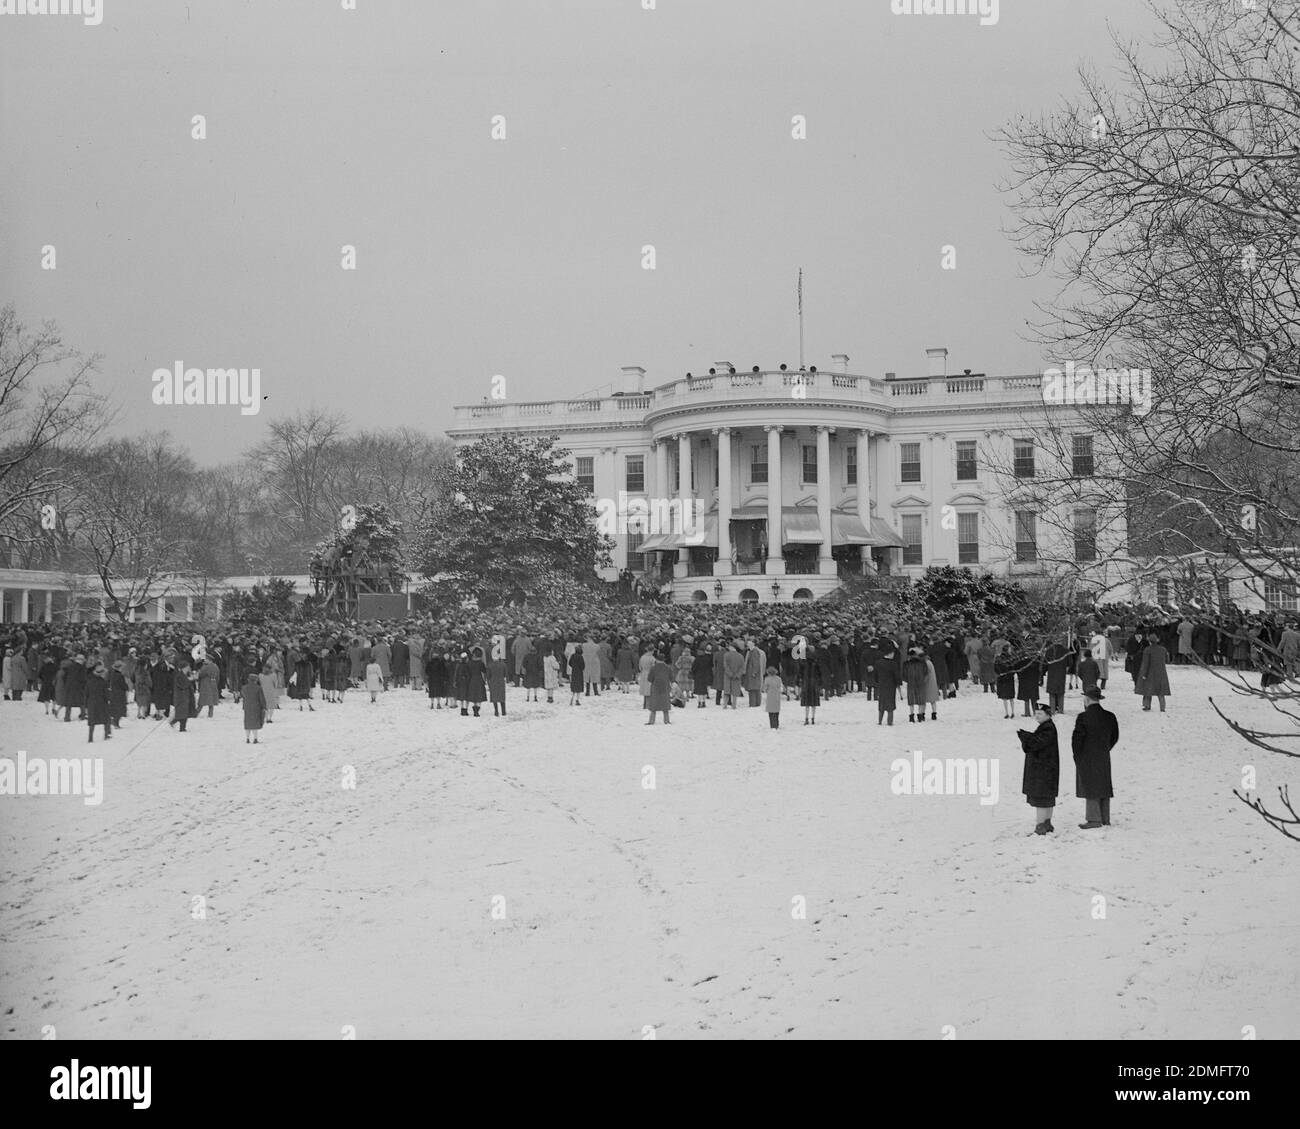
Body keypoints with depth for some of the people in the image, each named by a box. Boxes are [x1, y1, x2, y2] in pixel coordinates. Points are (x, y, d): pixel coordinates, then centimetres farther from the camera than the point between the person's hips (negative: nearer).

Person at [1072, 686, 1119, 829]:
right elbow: (1115, 736, 12)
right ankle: (1105, 819, 17)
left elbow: (1077, 739, -14)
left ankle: (1094, 819, 1)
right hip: (1104, 758, 6)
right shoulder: (1109, 717, 2)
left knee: (1090, 787, 1)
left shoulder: (1083, 718, -16)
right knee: (1104, 786, 12)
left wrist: (1077, 757, -2)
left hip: (1087, 758, -6)